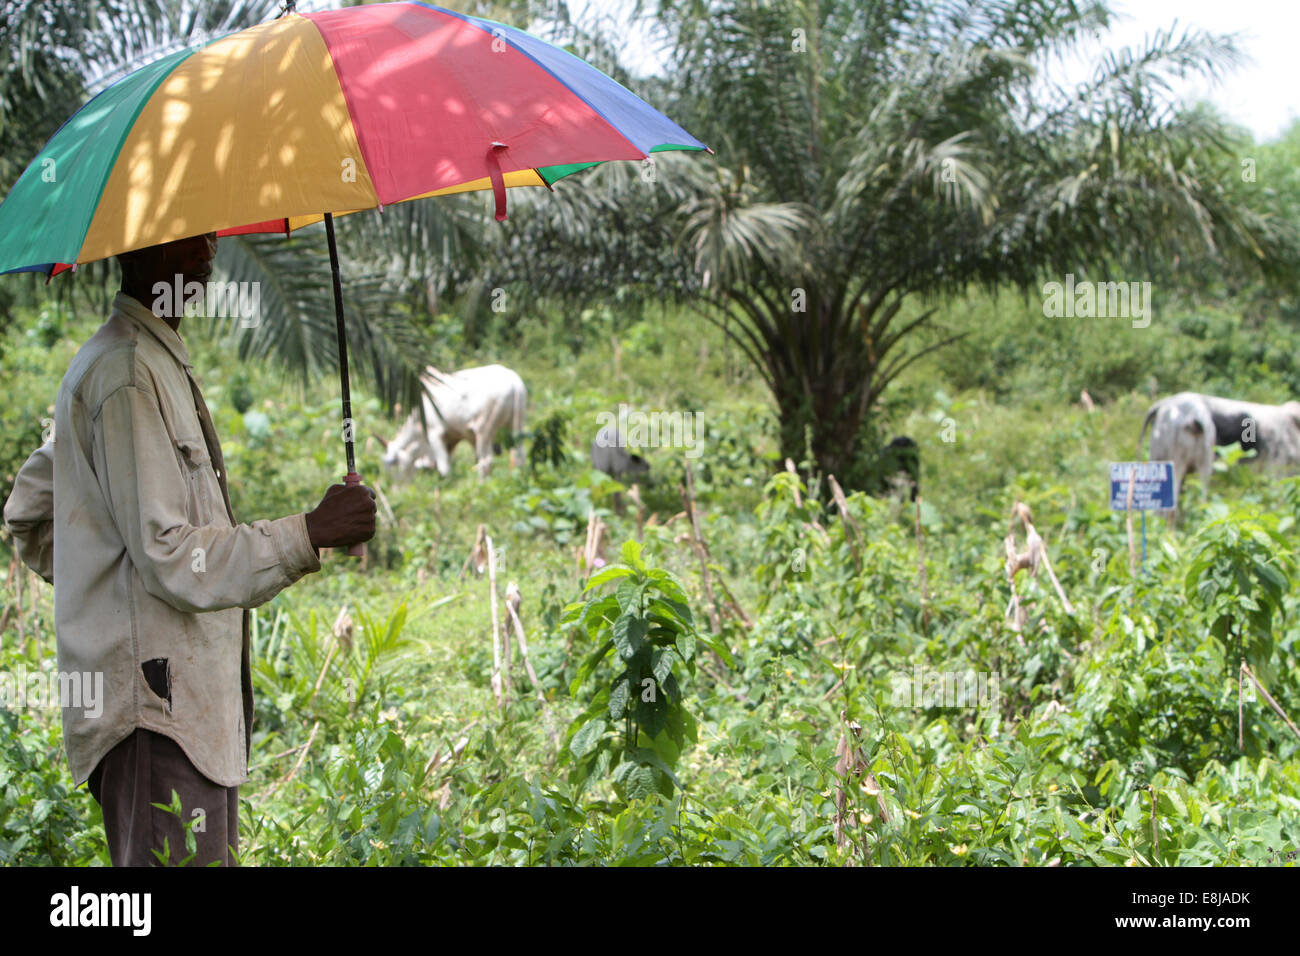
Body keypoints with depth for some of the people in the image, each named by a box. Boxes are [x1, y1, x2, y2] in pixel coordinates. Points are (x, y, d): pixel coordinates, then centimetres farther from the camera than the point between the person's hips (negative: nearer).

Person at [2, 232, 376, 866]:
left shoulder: (156, 361, 19)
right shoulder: (127, 374, -14)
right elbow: (169, 559, -20)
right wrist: (311, 533, -19)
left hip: (194, 709, 10)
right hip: (157, 717, -10)